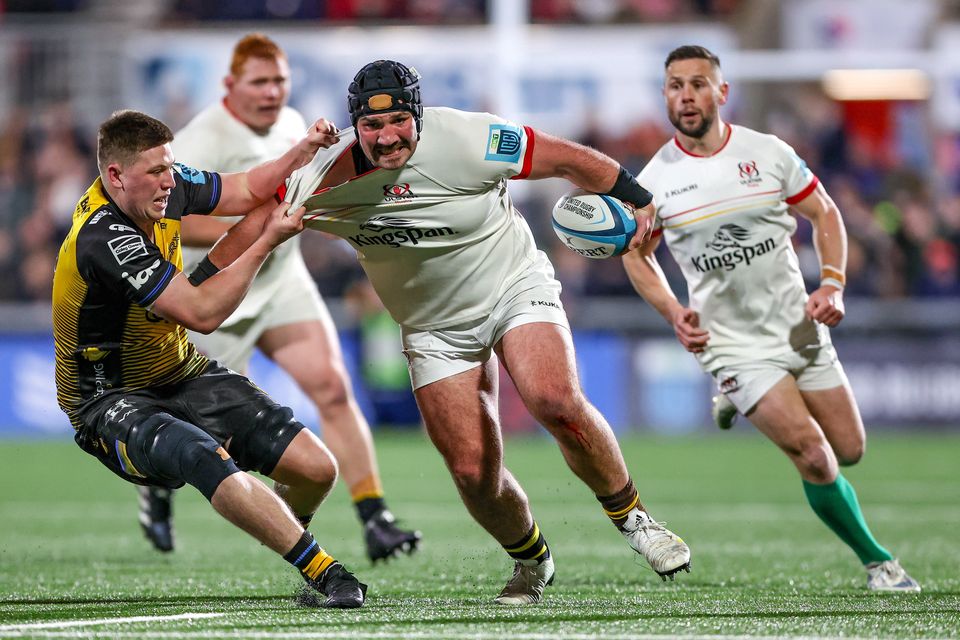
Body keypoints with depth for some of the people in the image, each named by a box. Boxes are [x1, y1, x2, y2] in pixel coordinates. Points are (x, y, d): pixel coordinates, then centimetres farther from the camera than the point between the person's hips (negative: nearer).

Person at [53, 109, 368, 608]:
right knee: (207, 460, -40)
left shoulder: (163, 184, -5)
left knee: (317, 469, -5)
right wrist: (267, 241, -22)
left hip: (183, 376, 8)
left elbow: (246, 192, 12)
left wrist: (304, 150, -5)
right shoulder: (102, 239, -30)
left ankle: (287, 531, 31)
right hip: (111, 400, -8)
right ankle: (322, 570, -35)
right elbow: (202, 313, -28)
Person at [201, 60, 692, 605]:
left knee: (559, 405, -28)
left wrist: (636, 199, -3)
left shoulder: (467, 142, -24)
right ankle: (532, 561, 22)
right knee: (475, 473, -7)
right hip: (435, 329, 3)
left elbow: (569, 161, -13)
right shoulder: (326, 177, -17)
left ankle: (629, 515, -5)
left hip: (515, 288, -3)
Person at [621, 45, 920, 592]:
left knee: (850, 450, 9)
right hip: (735, 346, -3)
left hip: (801, 328, 3)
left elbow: (824, 213, 6)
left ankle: (741, 403, 35)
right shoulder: (655, 181, -7)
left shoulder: (768, 153, -5)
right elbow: (637, 253, 7)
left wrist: (832, 285, -9)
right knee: (814, 457, -17)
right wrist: (673, 312, -9)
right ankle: (877, 561, 3)